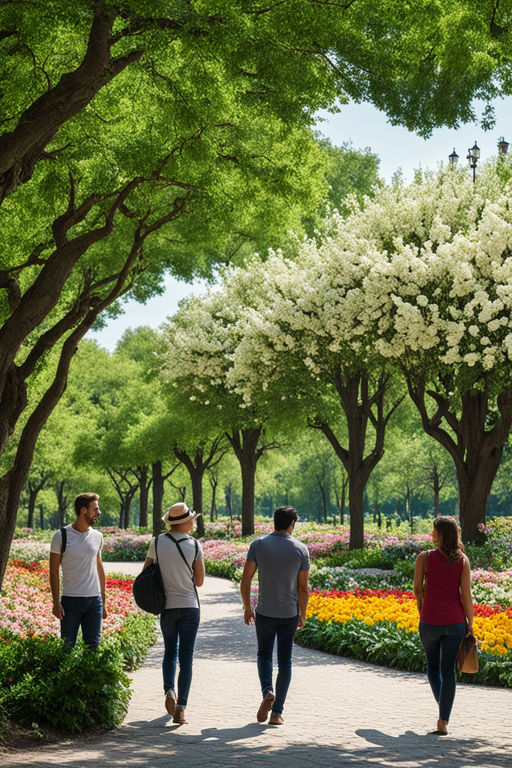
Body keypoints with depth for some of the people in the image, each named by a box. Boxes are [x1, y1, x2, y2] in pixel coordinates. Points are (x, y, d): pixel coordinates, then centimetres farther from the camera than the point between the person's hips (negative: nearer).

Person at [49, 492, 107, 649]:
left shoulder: (97, 536, 10)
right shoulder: (61, 536, -3)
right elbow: (54, 571, -2)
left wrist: (103, 600, 16)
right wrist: (56, 602, -8)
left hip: (94, 601, 4)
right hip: (71, 600, -4)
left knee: (94, 646, 4)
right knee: (67, 648, -1)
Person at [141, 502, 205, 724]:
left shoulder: (157, 542, -2)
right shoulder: (194, 545, -5)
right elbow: (199, 581, 0)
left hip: (167, 606, 2)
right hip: (190, 606, -1)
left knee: (170, 652, 20)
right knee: (186, 657, 2)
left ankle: (169, 690, -4)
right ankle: (180, 707, -5)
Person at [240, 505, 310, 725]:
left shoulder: (258, 545, -6)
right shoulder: (301, 549, -6)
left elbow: (245, 580, -5)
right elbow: (303, 587, -4)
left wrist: (247, 608, 7)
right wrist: (302, 615, 9)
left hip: (265, 613, 0)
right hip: (290, 614, 0)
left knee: (264, 654, 19)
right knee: (285, 661, 10)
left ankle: (267, 692, -8)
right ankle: (277, 712, 8)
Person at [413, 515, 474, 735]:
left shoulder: (424, 557, -6)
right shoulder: (462, 560, -3)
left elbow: (417, 590, -1)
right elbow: (466, 594, -4)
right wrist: (470, 624, 4)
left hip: (430, 621, -1)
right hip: (455, 621, 1)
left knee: (432, 665, 22)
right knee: (448, 669, 5)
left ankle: (442, 705, 20)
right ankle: (443, 722, 2)